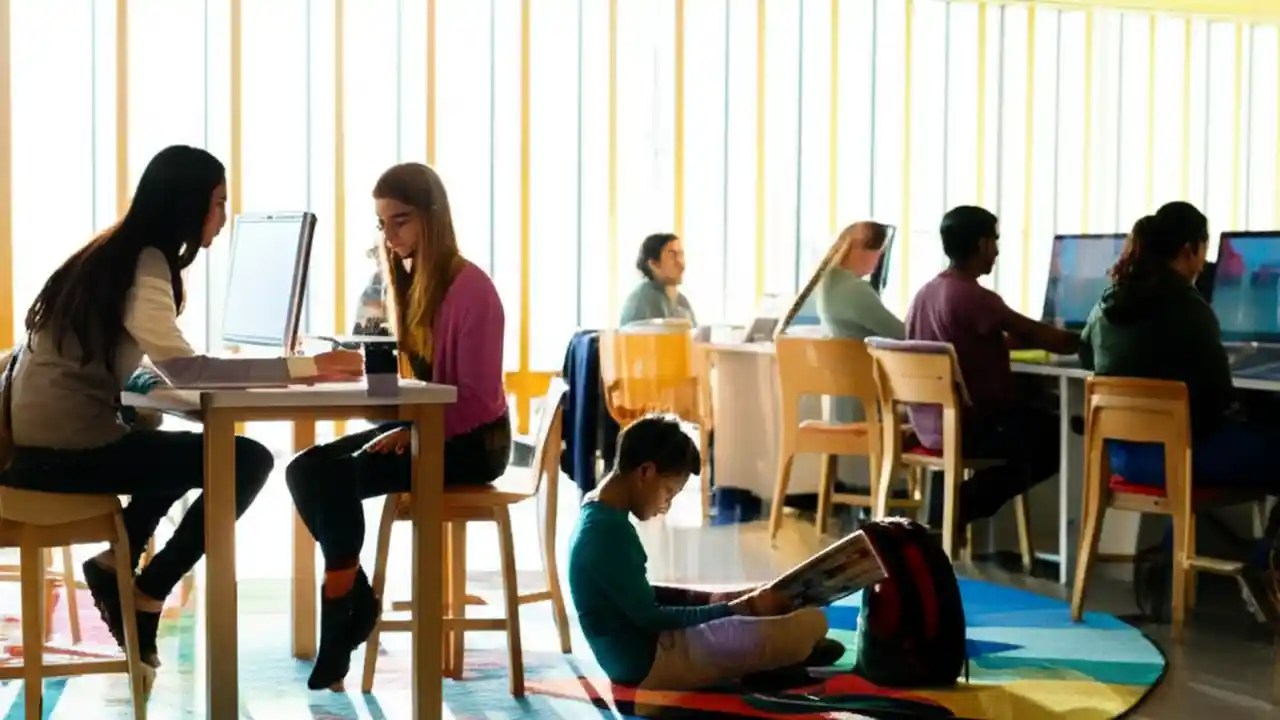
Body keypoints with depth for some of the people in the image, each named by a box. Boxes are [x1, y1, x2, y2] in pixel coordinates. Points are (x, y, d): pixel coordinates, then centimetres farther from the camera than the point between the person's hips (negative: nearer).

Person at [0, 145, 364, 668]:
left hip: (51, 439, 10)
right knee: (248, 462, -7)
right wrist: (305, 368, -26)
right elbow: (181, 367, -26)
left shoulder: (121, 253, 15)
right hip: (63, 449, -10)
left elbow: (161, 364, 9)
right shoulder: (143, 263, -14)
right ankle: (146, 595, 3)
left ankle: (115, 566, 24)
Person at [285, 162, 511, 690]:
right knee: (305, 469, -11)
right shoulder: (406, 283, 9)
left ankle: (339, 607, -9)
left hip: (469, 440, -8)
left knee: (339, 476, -25)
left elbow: (477, 398, -19)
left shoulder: (471, 287, -16)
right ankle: (356, 596, -1)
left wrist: (413, 432, -25)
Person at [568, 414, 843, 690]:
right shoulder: (610, 530, -21)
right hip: (647, 662, -11)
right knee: (811, 623, -16)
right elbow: (650, 618, -20)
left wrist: (711, 598, 7)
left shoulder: (597, 516, 10)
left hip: (632, 654, 11)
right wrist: (735, 609, -12)